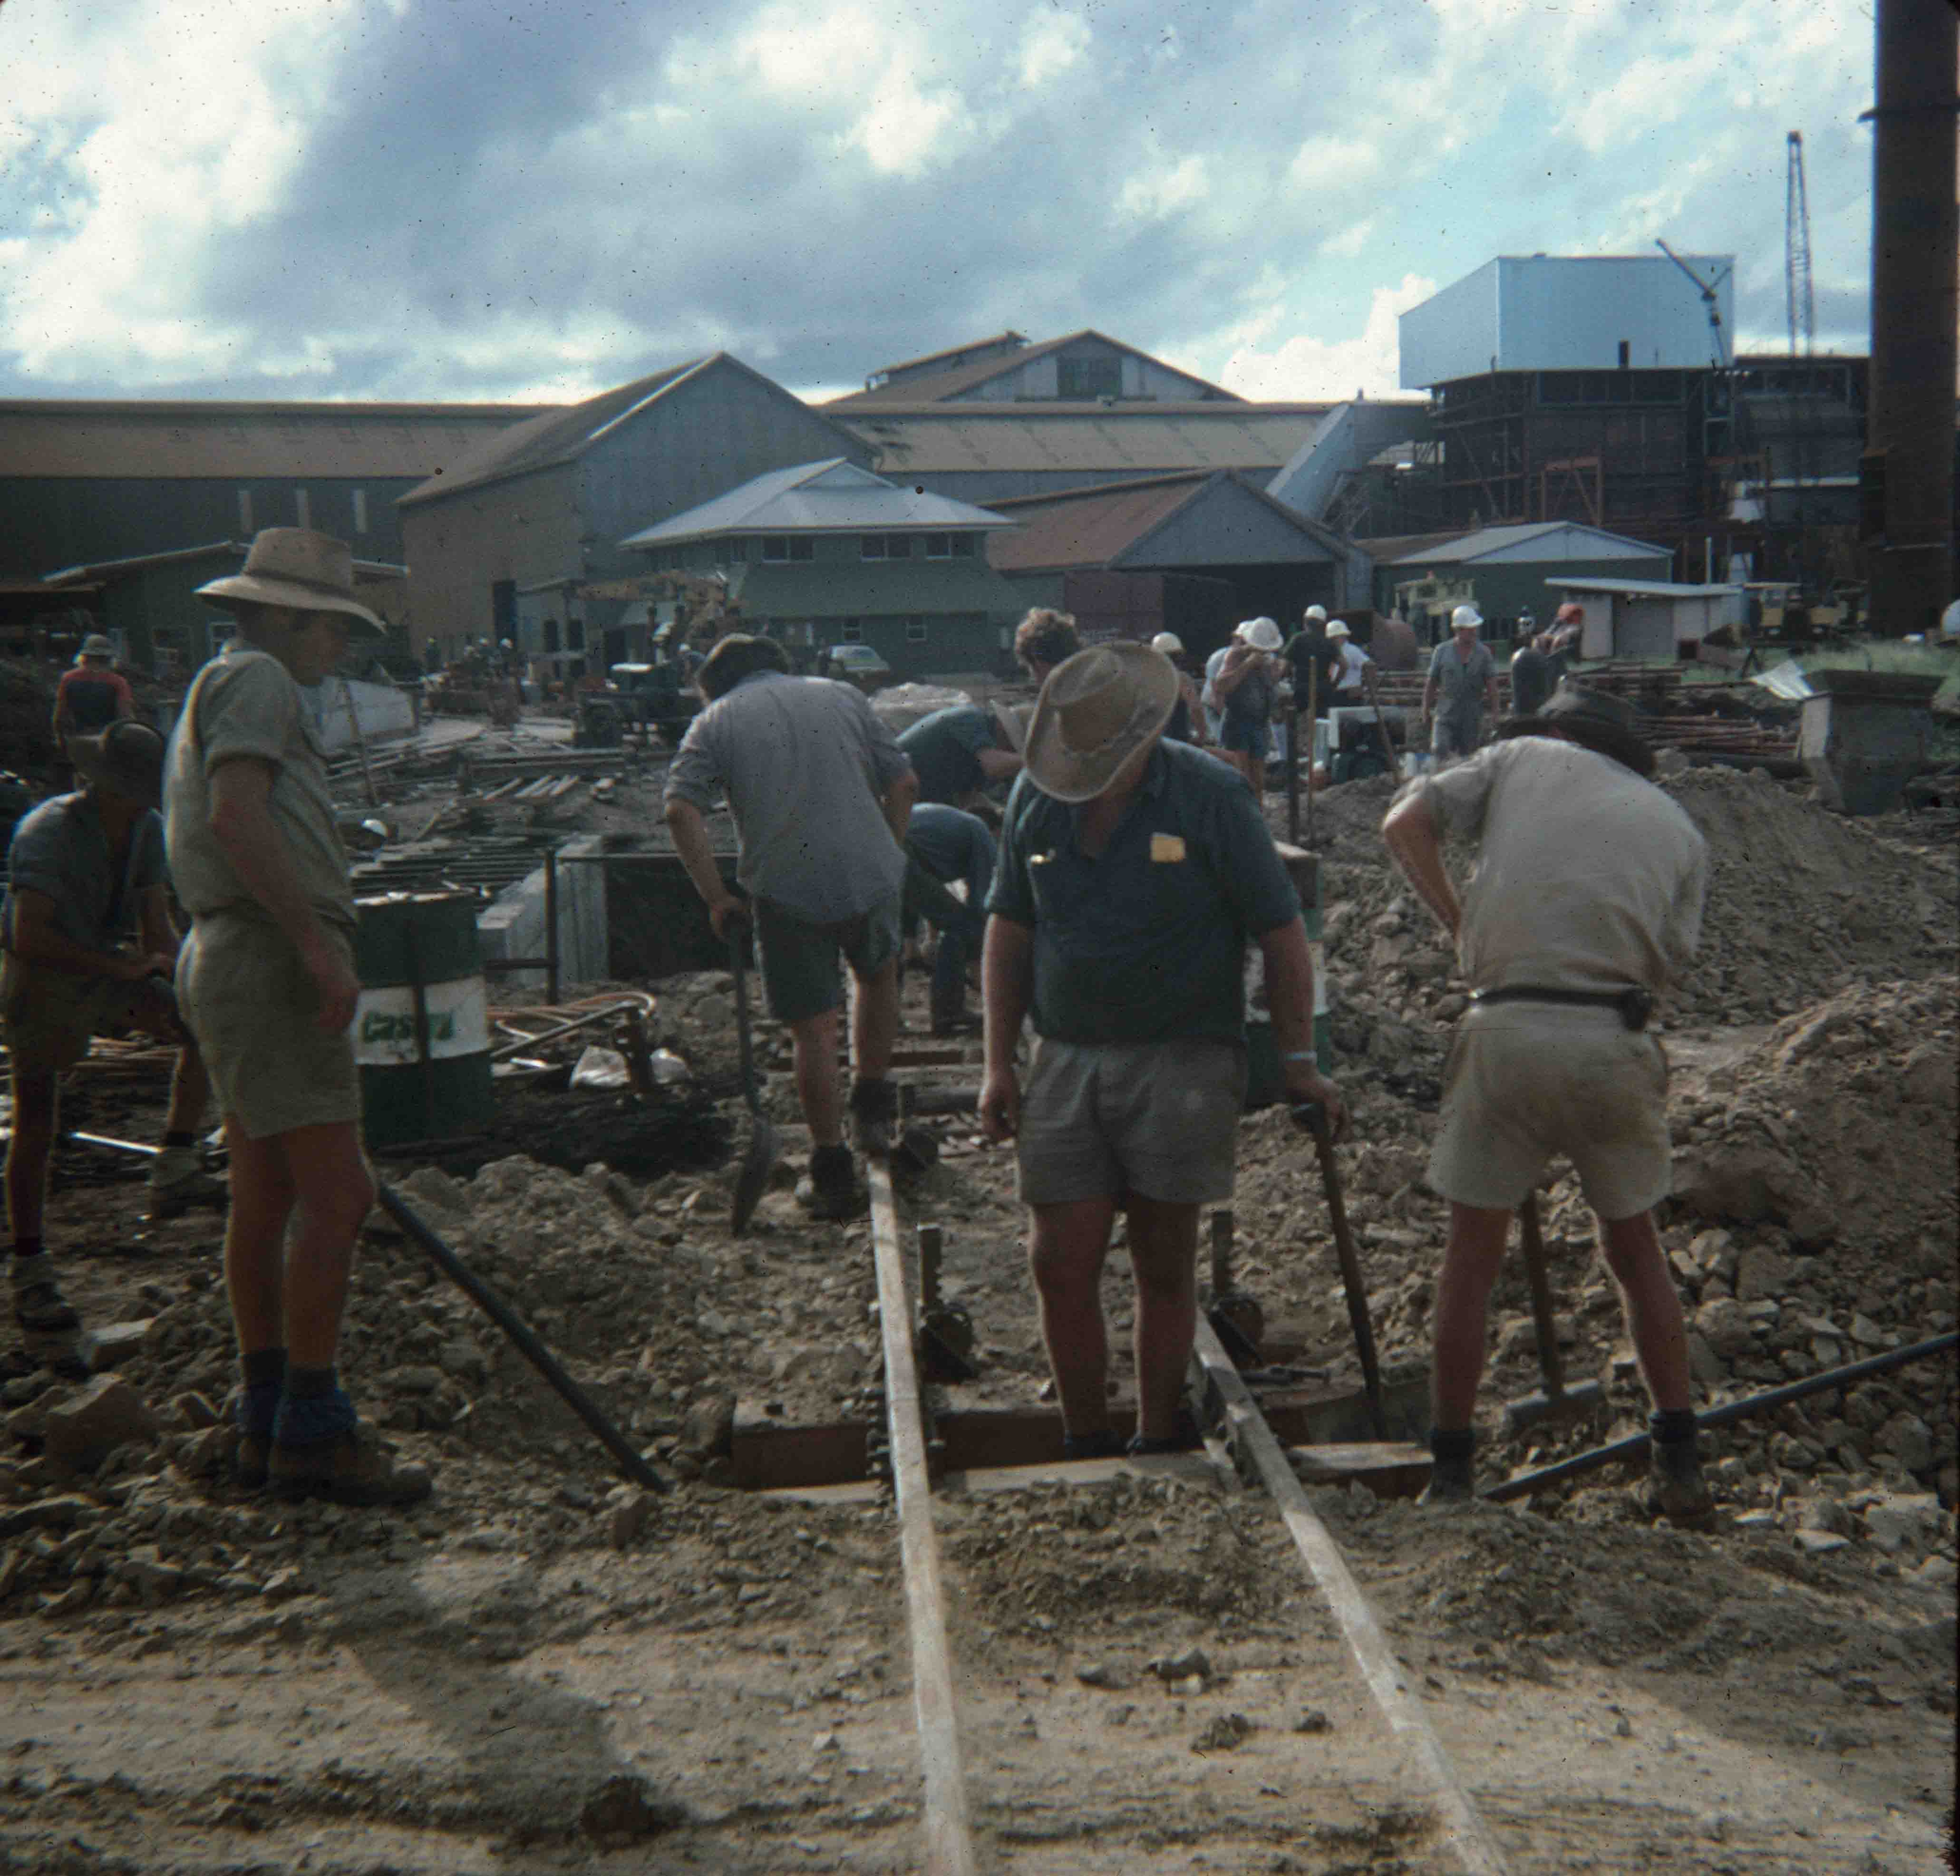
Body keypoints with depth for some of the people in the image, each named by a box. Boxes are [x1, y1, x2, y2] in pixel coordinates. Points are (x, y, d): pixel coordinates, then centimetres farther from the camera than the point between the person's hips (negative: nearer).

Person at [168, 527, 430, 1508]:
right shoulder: (256, 678, -6)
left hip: (227, 959, 11)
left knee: (267, 1197, 12)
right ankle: (312, 1434, -9)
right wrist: (317, 941, -23)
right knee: (334, 1192, -11)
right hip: (267, 960, -11)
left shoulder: (218, 688, 27)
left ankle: (270, 1424, 18)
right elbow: (238, 817, -21)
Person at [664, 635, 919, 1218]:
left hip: (785, 890, -2)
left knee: (813, 1033, 7)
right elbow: (903, 784, 9)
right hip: (871, 876, 2)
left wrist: (716, 897, -2)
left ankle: (832, 1175, 11)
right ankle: (873, 1108, 31)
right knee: (878, 978, 30)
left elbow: (681, 811, -7)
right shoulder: (841, 696, 14)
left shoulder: (715, 721, 8)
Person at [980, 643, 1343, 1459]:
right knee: (1059, 1264, 0)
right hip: (1068, 1060, 3)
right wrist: (999, 1064, 9)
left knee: (1163, 1266, 4)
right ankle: (1085, 1446, 15)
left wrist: (1299, 1064, -2)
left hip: (1181, 1062, -3)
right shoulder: (1035, 795, 4)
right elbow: (1010, 933, 13)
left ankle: (1157, 1447, 17)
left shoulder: (1210, 796, -8)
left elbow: (1282, 934, -3)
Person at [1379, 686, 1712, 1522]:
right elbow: (1667, 961, 13)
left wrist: (1458, 924, 14)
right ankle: (1680, 1462, 21)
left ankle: (1451, 1469, 15)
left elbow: (1404, 824, 6)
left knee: (1473, 1249, 11)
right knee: (1635, 1248, 20)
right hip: (1617, 1040, 2)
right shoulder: (1678, 826, 20)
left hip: (1508, 1029, -2)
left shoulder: (1522, 756, 15)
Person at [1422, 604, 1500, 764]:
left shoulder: (1484, 652, 2)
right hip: (1446, 714, -1)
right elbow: (1431, 683, 7)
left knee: (1468, 756, 5)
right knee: (1440, 751, -16)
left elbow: (1492, 685, 1)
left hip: (1473, 715, 1)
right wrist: (1426, 711, 8)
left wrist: (1495, 713, -5)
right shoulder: (1442, 651, 2)